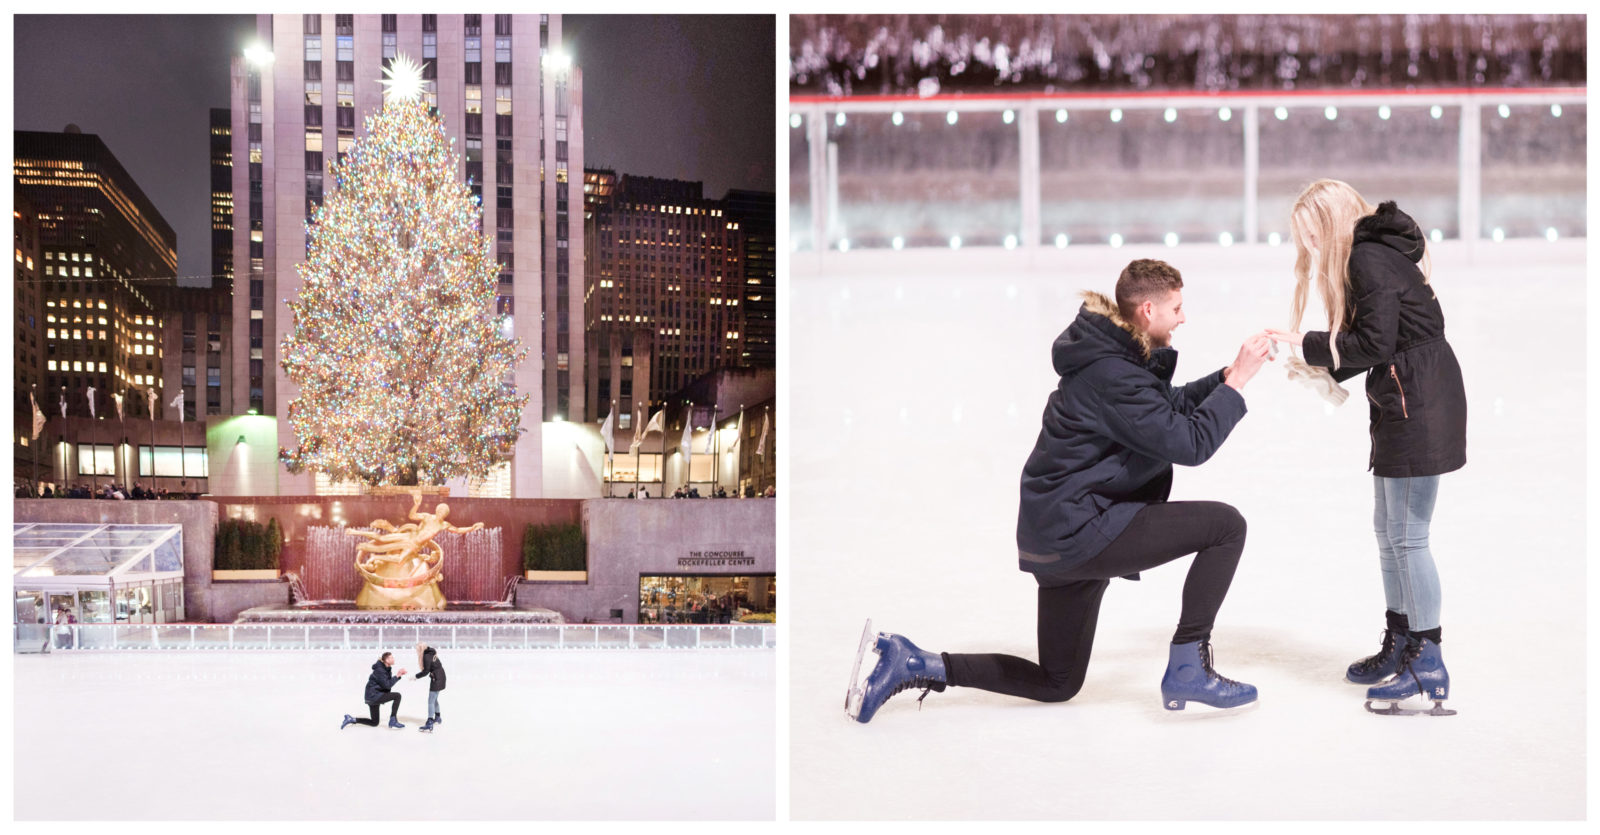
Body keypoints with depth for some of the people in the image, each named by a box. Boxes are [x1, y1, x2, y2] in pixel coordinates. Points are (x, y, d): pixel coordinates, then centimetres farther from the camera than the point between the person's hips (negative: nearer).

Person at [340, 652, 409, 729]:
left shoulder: (385, 668, 8)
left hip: (373, 696, 10)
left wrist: (400, 675, -3)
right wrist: (397, 676, -21)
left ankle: (350, 720, 16)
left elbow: (389, 681, 11)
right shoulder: (380, 670, -20)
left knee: (374, 723, 17)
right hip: (373, 696, -10)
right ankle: (393, 721, -14)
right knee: (397, 696, -19)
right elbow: (387, 685, -23)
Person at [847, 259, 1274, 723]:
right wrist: (1237, 382, -15)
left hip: (1060, 534, 10)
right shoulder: (1114, 375, -21)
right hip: (1080, 532, -10)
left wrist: (1229, 374, 10)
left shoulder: (1119, 356, 10)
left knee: (1057, 683, 20)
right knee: (1225, 524, -11)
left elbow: (1174, 406, 22)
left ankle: (911, 664, 14)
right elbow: (1190, 444, -22)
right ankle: (1187, 669, -5)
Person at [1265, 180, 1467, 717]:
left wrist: (1307, 345, -12)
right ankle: (1399, 647, 28)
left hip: (1420, 404, -11)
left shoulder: (1368, 259, -16)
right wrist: (1326, 367, 8)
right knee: (1388, 529, 17)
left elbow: (1376, 343, -20)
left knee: (1407, 536, -7)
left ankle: (1427, 666, -2)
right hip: (1401, 402, 11)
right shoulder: (1371, 255, 15)